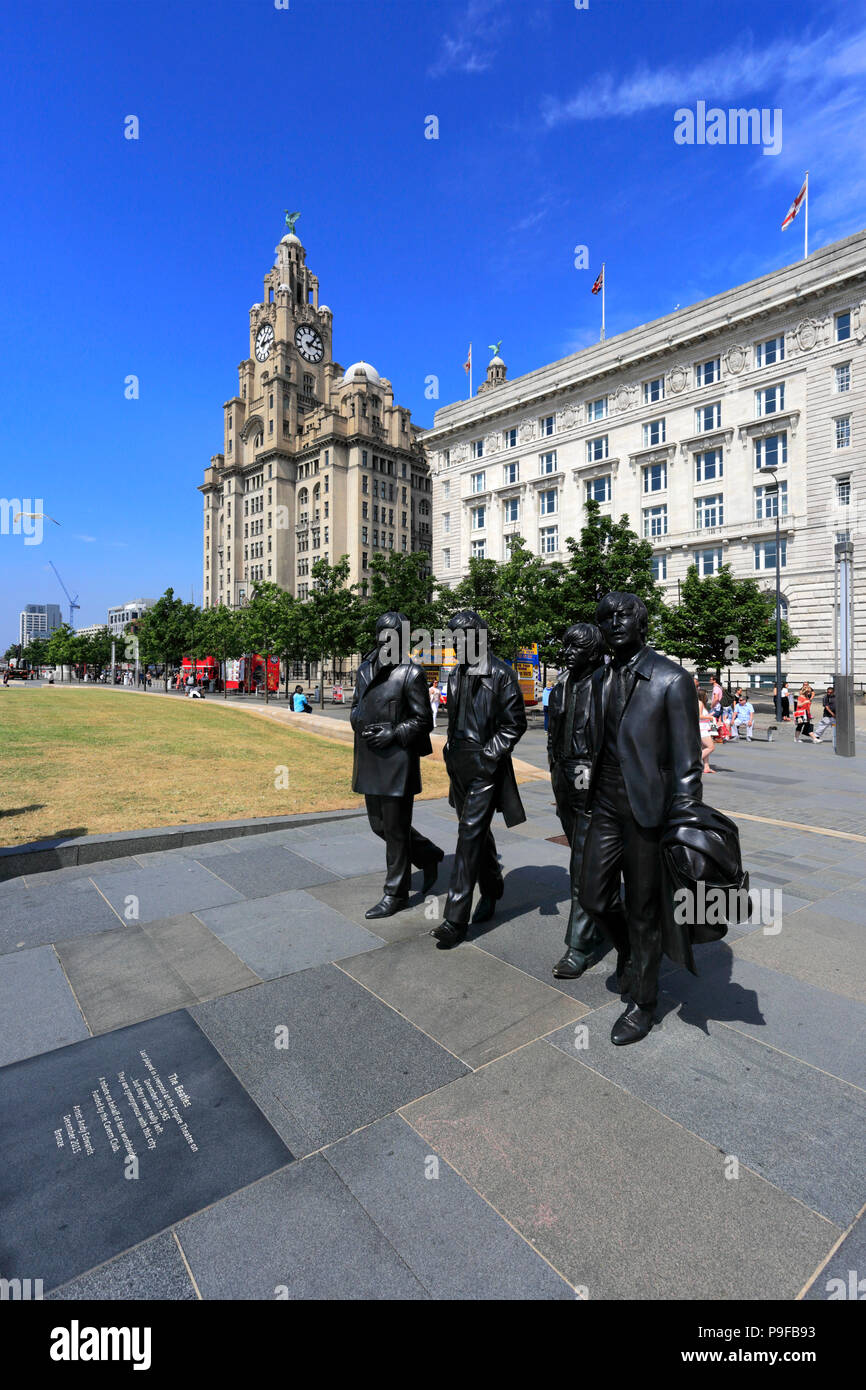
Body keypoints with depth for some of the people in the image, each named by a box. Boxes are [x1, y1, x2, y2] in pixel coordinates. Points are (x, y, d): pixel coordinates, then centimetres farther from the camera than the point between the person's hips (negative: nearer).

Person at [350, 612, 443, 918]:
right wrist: (360, 723, -1)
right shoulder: (365, 669, 12)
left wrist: (393, 734, -17)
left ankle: (395, 894, 19)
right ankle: (428, 856, 37)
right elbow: (355, 706, 20)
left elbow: (423, 720, -7)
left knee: (395, 828, 3)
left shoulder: (410, 673, -8)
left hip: (397, 760, -7)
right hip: (369, 759, 8)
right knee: (379, 824, 16)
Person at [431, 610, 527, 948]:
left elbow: (515, 723, -8)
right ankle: (492, 891, 38)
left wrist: (488, 754, -14)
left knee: (470, 833, -9)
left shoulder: (500, 674, -9)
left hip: (485, 766, -8)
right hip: (459, 764, 8)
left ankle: (455, 919, -4)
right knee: (477, 831, 18)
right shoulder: (457, 674, 13)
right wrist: (451, 749, 13)